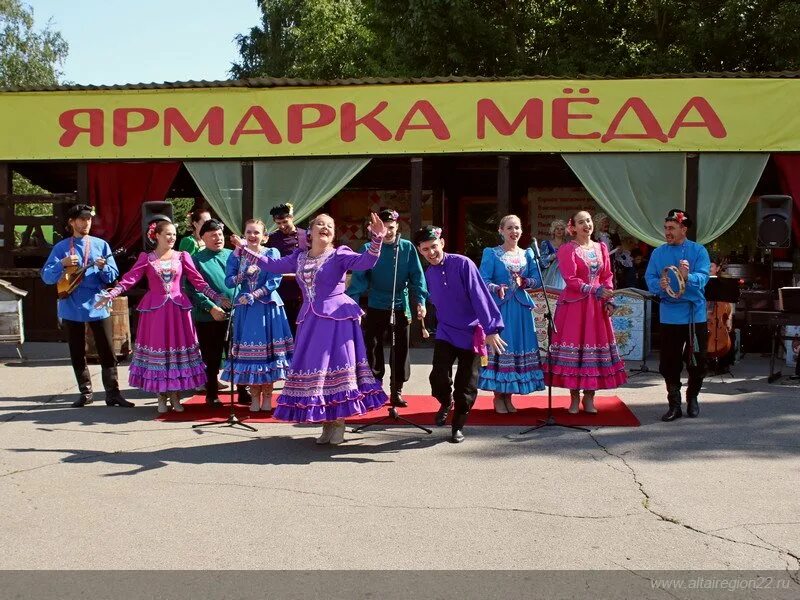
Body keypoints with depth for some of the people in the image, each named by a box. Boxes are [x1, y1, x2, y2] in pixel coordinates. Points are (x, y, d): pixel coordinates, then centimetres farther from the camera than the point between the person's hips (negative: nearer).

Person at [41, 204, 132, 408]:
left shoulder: (101, 245, 4)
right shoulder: (61, 247, 3)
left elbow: (113, 277, 1)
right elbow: (46, 277, -3)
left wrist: (103, 268, -20)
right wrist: (63, 263, -18)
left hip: (97, 305, 0)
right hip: (71, 307, 1)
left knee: (107, 352, -2)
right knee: (77, 353, 8)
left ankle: (113, 393, 1)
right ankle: (85, 392, 19)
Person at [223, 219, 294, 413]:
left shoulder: (272, 253, -1)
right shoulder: (236, 256, 7)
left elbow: (274, 281, -9)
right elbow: (229, 281, 0)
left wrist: (253, 295, -17)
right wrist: (243, 274, -18)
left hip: (268, 307, -2)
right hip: (245, 308, 2)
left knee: (267, 348, 0)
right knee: (248, 349, 2)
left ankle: (267, 396, 9)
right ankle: (255, 397, 12)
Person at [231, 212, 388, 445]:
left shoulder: (339, 255, -3)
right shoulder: (299, 257, 12)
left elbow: (366, 261, -17)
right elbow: (273, 265, 23)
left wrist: (377, 239, -32)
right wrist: (245, 249, 24)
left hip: (336, 317, -5)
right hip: (310, 319, 5)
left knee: (335, 364, -6)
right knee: (312, 365, 5)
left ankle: (339, 422, 3)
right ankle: (326, 422, 15)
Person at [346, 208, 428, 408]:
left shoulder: (408, 248, 0)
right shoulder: (369, 249, -4)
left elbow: (417, 276, -4)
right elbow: (359, 277, -11)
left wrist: (420, 300, -16)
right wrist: (352, 302, -22)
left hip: (401, 307, 1)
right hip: (376, 307, -1)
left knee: (400, 351, 7)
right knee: (373, 350, 6)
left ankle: (396, 392, 18)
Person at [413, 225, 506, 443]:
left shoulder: (462, 264, -15)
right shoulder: (429, 273, 2)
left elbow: (480, 297, -19)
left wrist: (491, 329, -23)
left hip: (472, 333, -3)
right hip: (446, 333, 3)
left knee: (466, 386, 2)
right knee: (438, 378, -11)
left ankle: (458, 426, 23)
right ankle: (446, 403, 24)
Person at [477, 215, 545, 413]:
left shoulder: (528, 254, 13)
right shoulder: (491, 254, 1)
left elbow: (537, 280, 6)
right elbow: (483, 280, -8)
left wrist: (524, 281, -14)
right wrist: (497, 288, -27)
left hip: (521, 308, 4)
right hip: (499, 307, -4)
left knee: (519, 347, 3)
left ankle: (508, 396, 14)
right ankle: (498, 396, 6)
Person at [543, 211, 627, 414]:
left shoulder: (601, 248, 13)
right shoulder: (567, 249, -3)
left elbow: (607, 276, 12)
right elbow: (570, 279, -13)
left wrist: (608, 300, 0)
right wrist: (594, 290, -21)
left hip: (597, 306, 5)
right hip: (573, 305, -4)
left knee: (595, 346, 4)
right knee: (574, 346, -3)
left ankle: (589, 397, 12)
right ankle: (574, 397, 7)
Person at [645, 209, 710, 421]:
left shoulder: (698, 251, -2)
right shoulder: (658, 253, 5)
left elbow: (703, 277, -14)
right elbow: (650, 278, -2)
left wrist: (687, 277, -35)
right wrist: (659, 285, -24)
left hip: (695, 314, -1)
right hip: (669, 314, 1)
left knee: (697, 361, 8)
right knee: (669, 362, 2)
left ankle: (692, 398, 28)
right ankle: (674, 404, 13)